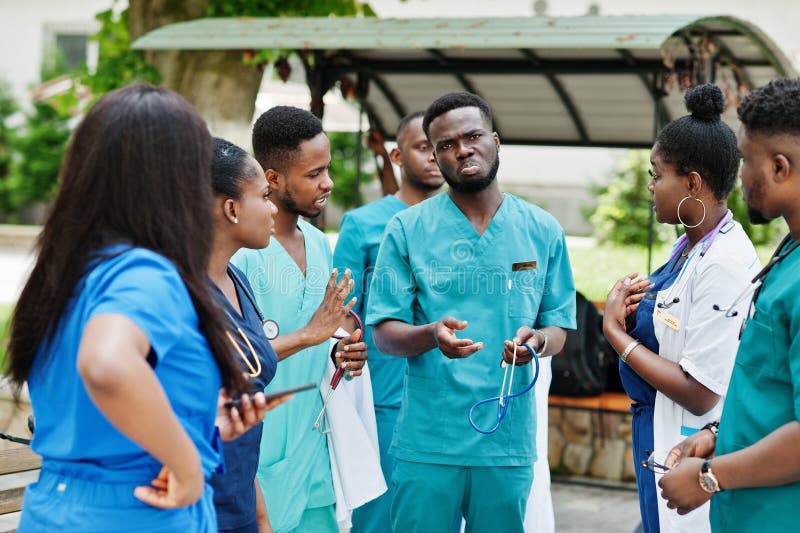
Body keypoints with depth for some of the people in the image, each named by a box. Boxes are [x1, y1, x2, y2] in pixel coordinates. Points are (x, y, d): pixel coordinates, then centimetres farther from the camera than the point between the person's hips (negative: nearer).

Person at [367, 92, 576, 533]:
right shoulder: (407, 229, 1)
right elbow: (384, 333, -2)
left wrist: (538, 339, -15)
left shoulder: (543, 231, 6)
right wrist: (432, 334, -23)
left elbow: (558, 330, 9)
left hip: (509, 442, 2)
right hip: (426, 442, -2)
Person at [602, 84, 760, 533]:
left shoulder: (725, 264, -21)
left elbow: (699, 392, -23)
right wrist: (634, 314, -4)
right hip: (655, 437, 9)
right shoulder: (688, 246, 7)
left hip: (689, 446, -9)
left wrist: (616, 332, -14)